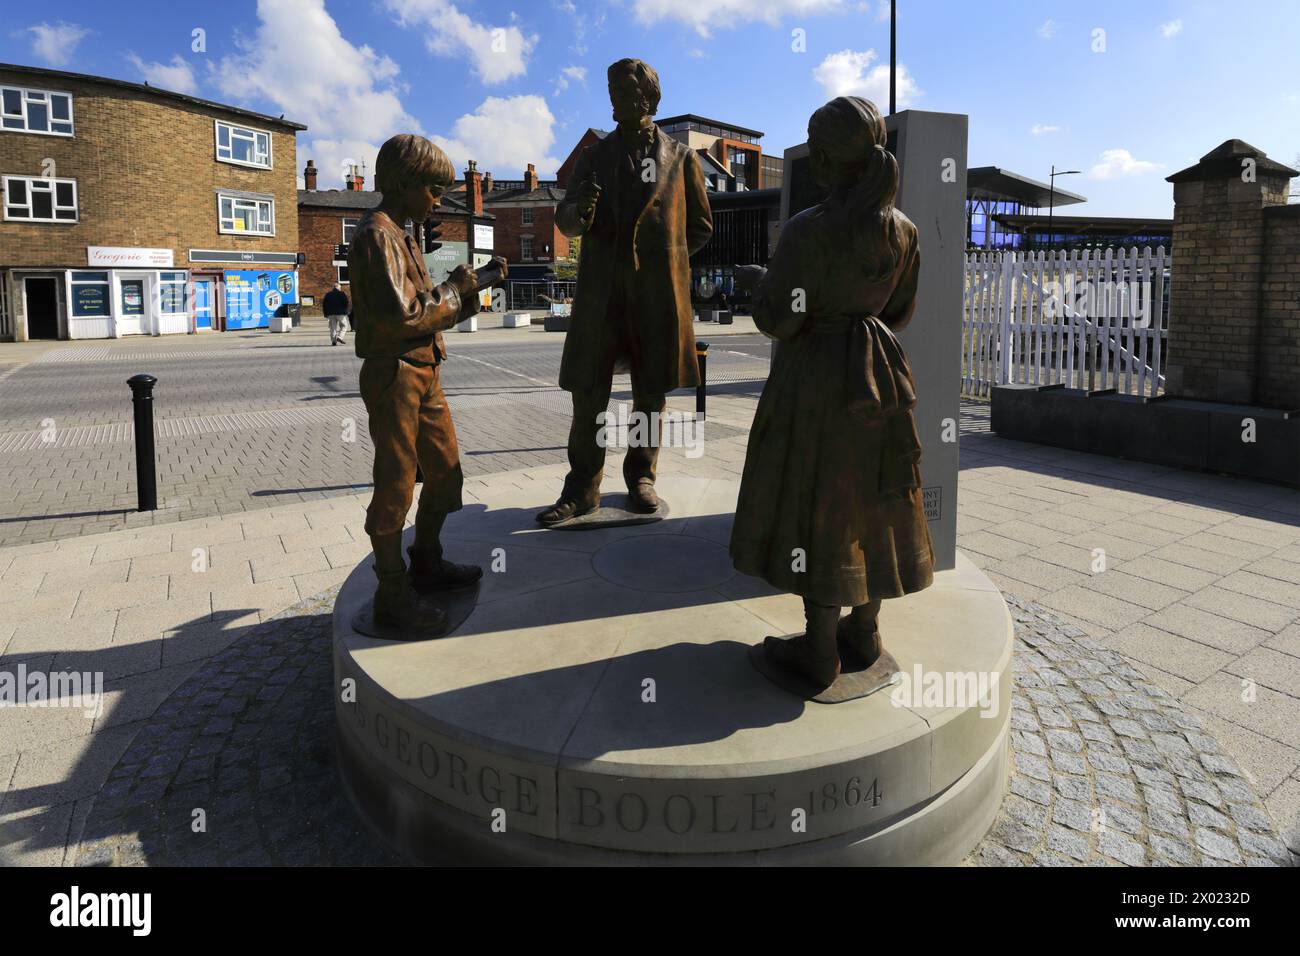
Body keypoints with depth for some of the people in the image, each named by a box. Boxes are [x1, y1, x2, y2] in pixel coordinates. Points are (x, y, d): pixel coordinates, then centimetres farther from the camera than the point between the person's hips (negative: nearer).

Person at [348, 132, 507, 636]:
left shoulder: (401, 236, 18)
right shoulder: (377, 235, -13)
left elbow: (428, 307, 18)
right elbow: (399, 315, -24)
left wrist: (473, 287, 6)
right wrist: (453, 290, -13)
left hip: (424, 373, 10)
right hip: (394, 375, -10)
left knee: (446, 473, 16)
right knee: (396, 485, -2)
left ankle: (426, 565, 32)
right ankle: (392, 593, 10)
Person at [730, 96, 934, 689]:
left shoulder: (807, 231, -17)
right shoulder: (903, 231, 1)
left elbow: (778, 320, -15)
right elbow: (898, 312, 10)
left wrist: (757, 282, 4)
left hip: (816, 379, -6)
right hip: (877, 374, 6)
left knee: (817, 506, 3)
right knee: (868, 500, 15)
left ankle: (820, 652, 12)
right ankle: (863, 634, 26)